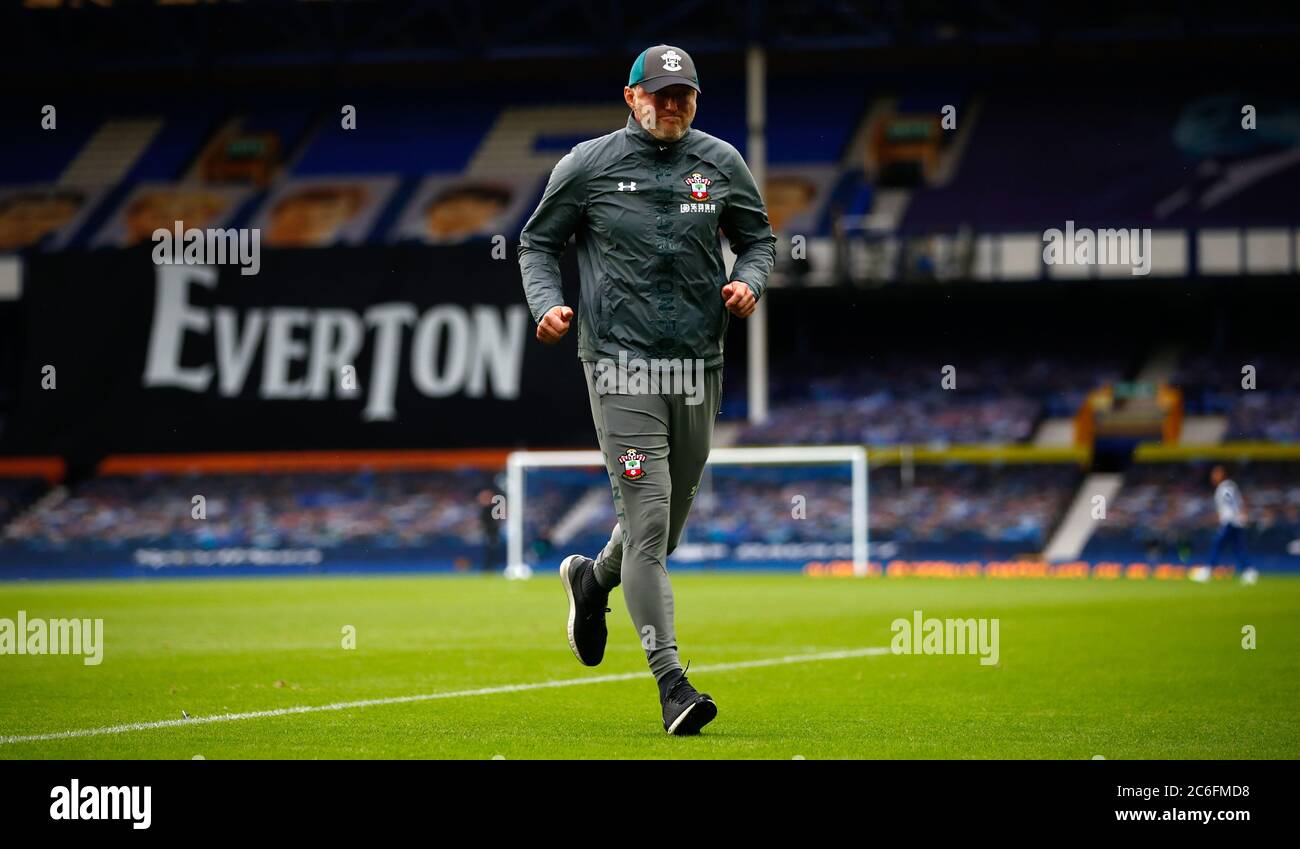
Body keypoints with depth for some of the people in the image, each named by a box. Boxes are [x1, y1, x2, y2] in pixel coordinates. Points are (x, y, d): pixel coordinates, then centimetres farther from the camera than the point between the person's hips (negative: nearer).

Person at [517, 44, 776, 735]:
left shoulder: (721, 165, 6)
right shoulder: (587, 166, -1)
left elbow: (758, 237, 18)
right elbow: (537, 243, 8)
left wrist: (749, 281, -4)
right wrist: (547, 303, -10)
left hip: (699, 366, 4)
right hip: (622, 364, -4)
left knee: (668, 523, 16)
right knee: (647, 524, -12)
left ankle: (592, 578, 48)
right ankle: (671, 682, -12)